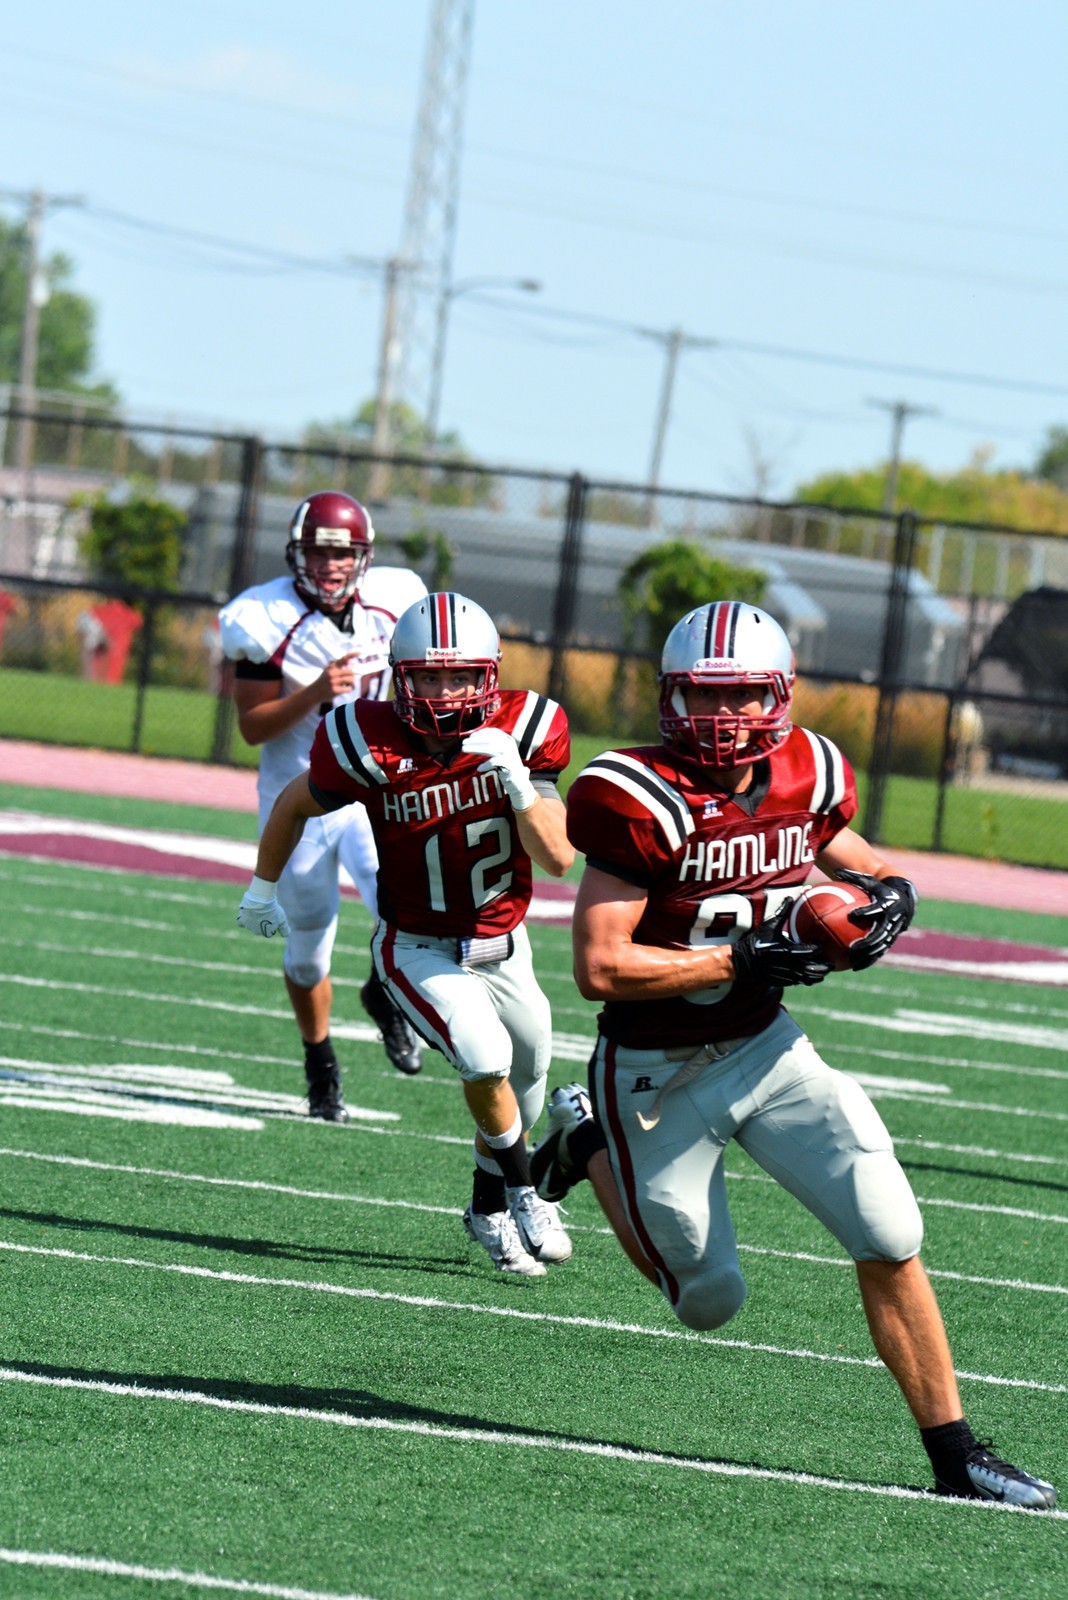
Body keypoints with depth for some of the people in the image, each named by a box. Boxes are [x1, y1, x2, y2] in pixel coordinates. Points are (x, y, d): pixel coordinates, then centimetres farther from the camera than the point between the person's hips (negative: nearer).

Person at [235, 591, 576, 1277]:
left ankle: (490, 1208, 46)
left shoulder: (525, 734, -19)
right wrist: (263, 887, 10)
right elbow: (296, 804, -3)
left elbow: (559, 859, -20)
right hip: (416, 950, -4)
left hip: (502, 945, 4)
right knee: (486, 1059, -25)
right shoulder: (370, 746, -24)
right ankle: (524, 1195, -2)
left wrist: (516, 781, -36)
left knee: (525, 1081, 19)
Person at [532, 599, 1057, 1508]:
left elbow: (858, 862, 17)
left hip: (766, 1049, 4)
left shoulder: (806, 779, -4)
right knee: (710, 1301, 9)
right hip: (660, 1077, -4)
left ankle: (954, 1453, 0)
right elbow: (599, 968, -24)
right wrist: (742, 961, -26)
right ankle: (593, 1145, 33)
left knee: (891, 1240, -10)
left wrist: (890, 896, -8)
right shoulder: (645, 802, -22)